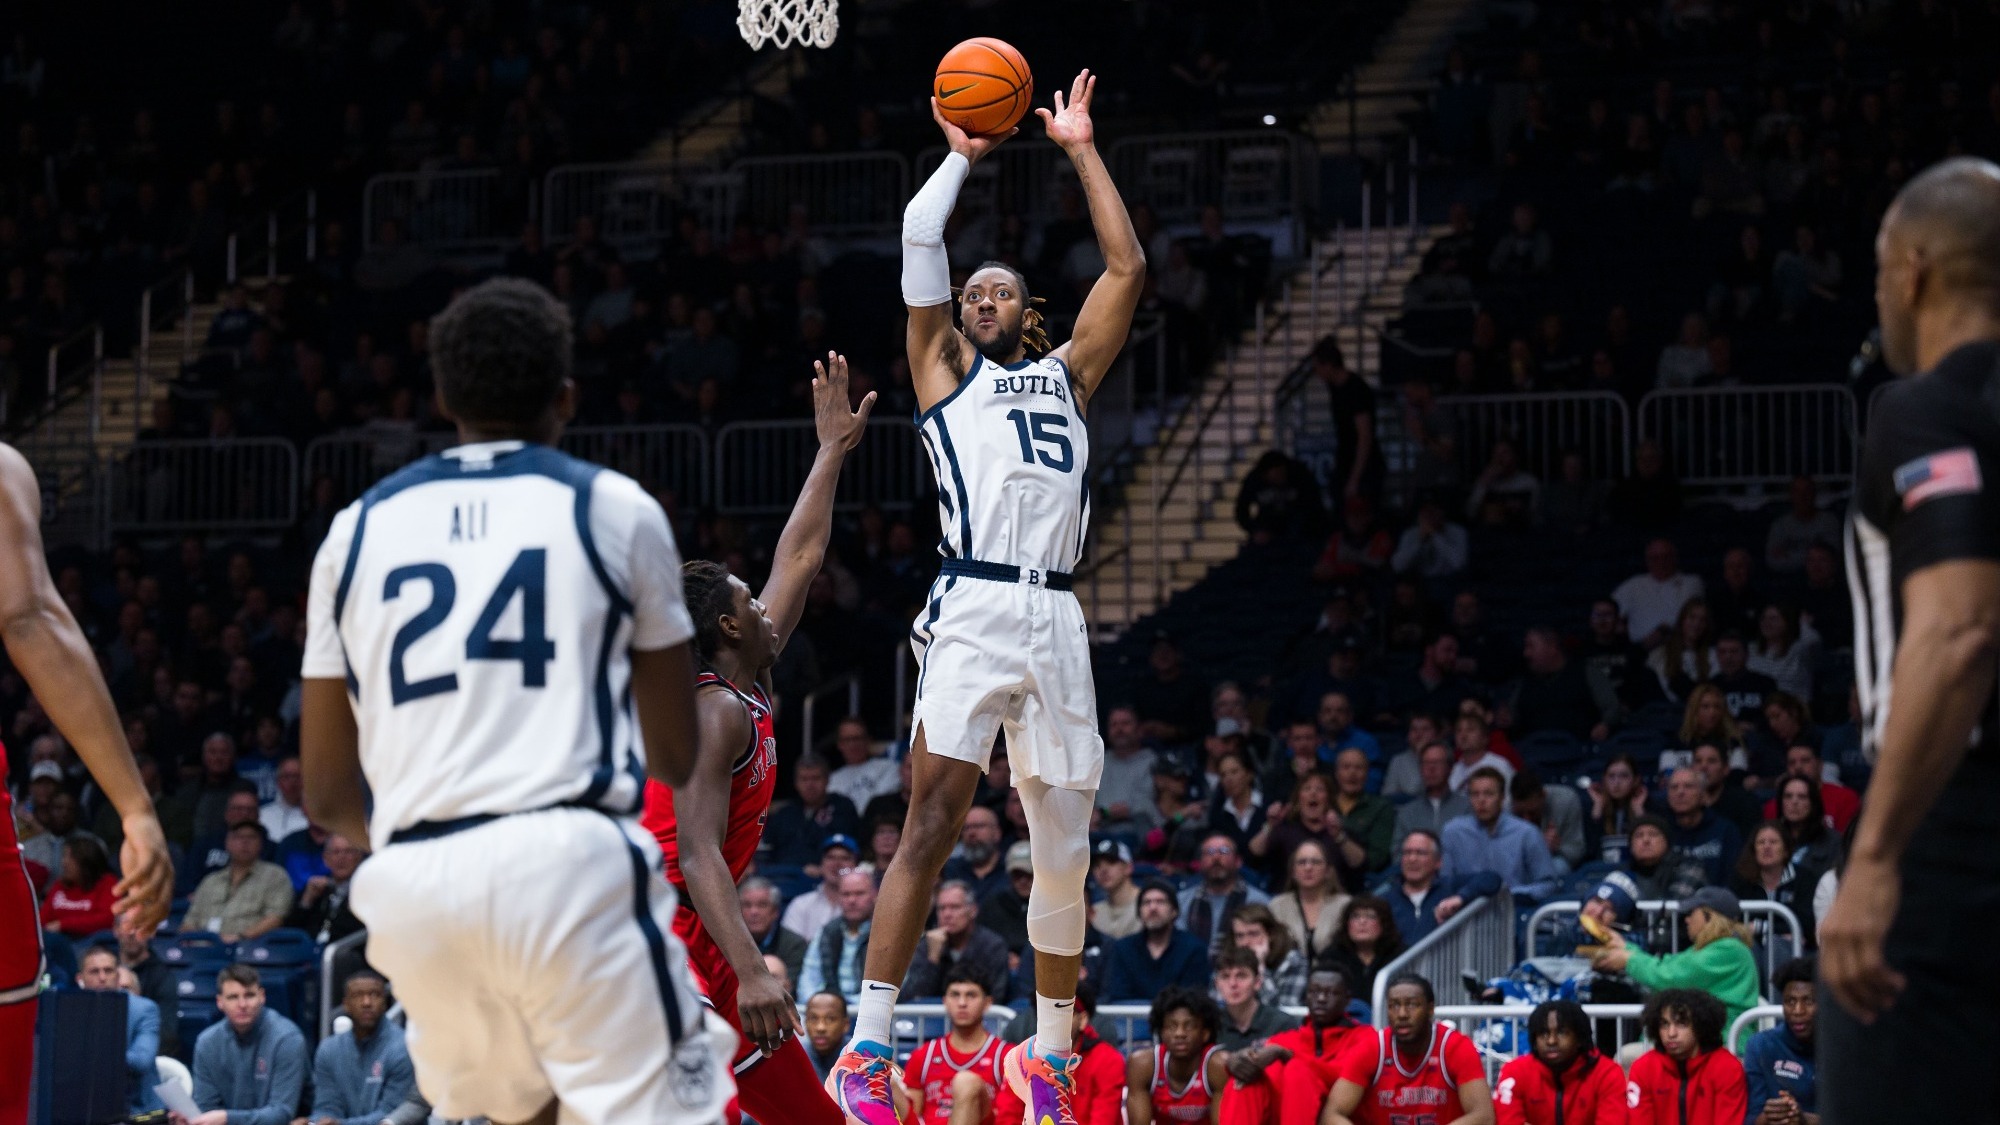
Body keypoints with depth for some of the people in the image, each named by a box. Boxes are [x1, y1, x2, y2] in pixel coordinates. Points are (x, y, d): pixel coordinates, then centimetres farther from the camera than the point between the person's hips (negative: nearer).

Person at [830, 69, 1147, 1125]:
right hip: (973, 609, -4)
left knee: (1064, 850, 6)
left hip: (1057, 620, 4)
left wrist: (1082, 150, 21)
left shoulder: (1065, 373, 24)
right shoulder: (944, 369, 16)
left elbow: (1127, 267, 18)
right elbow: (919, 240, 6)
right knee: (932, 820, -14)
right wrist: (960, 157, 19)